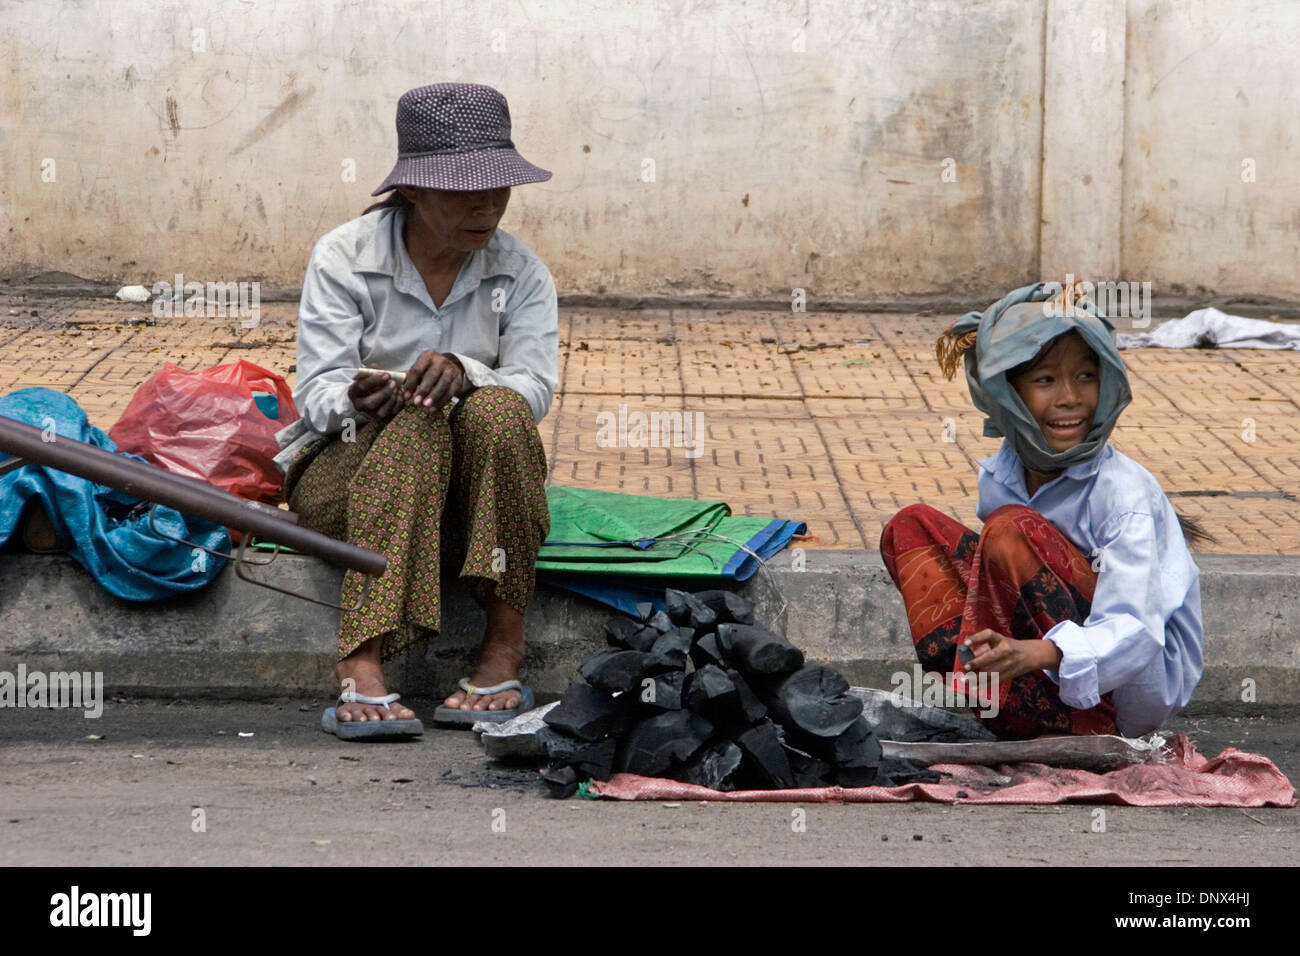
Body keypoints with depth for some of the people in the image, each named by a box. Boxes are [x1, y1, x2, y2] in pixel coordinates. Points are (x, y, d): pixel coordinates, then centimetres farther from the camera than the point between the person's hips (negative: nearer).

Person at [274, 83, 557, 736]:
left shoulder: (521, 273, 3)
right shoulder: (342, 258, -3)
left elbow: (534, 389, -10)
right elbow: (317, 392, -9)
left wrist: (462, 371, -32)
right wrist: (357, 401, -34)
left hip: (474, 495, 2)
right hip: (344, 475, -2)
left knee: (494, 411, -31)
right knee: (417, 427, -36)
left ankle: (504, 646, -30)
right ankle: (360, 667, -50)